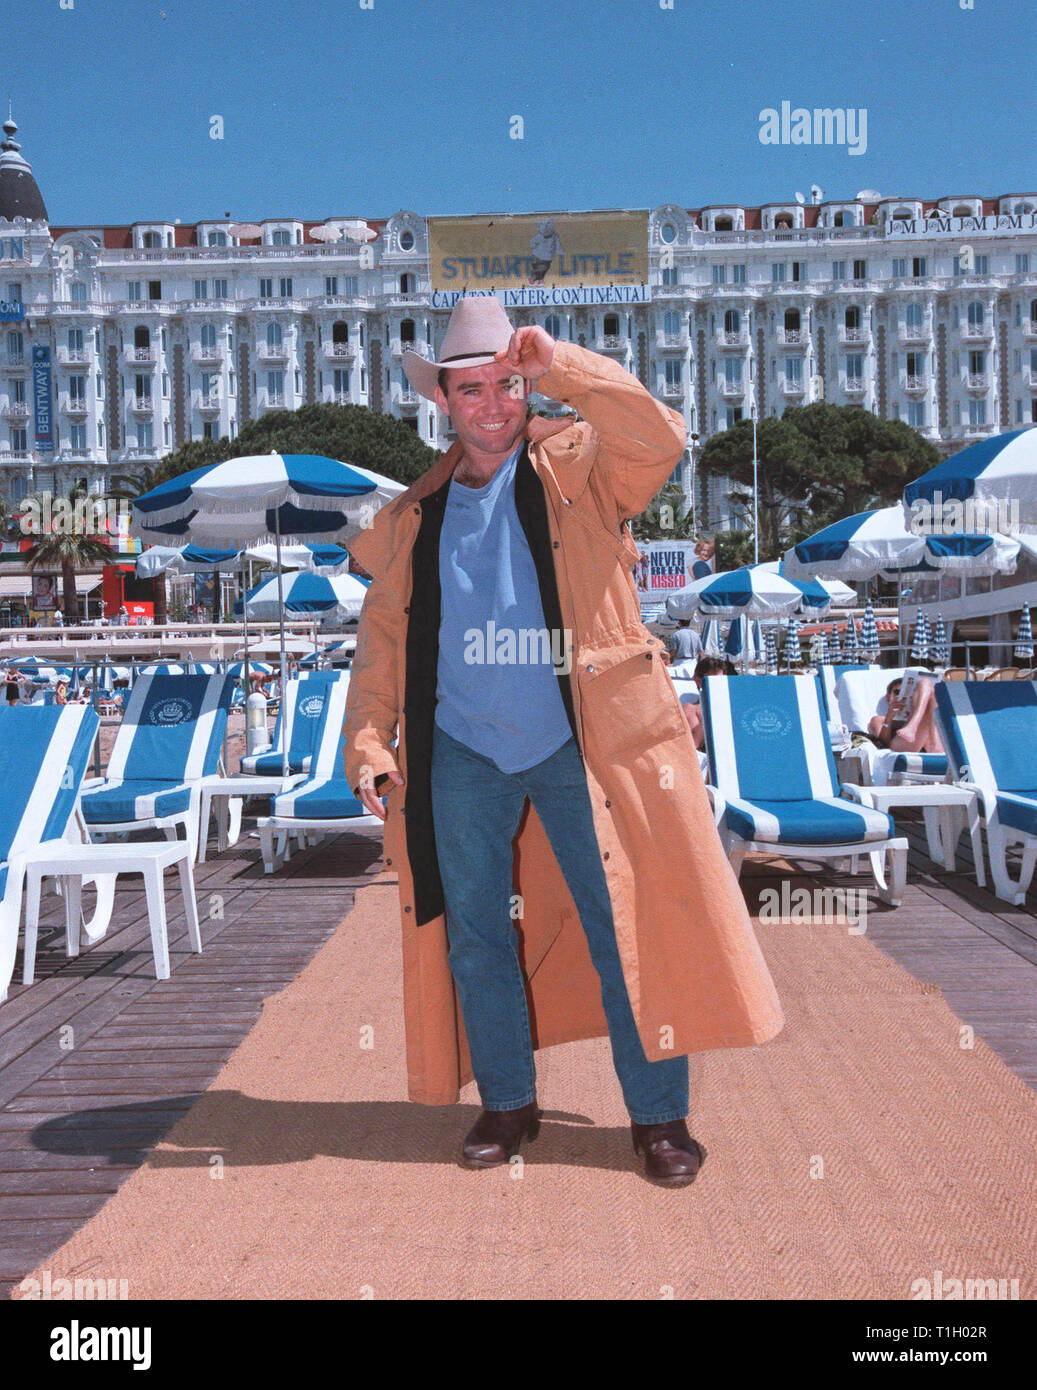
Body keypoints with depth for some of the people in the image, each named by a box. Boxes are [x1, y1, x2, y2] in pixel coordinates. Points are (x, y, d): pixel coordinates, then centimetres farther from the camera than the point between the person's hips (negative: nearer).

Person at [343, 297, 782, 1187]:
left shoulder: (578, 469, 3)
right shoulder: (417, 515, 13)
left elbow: (661, 440, -17)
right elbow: (383, 635, 13)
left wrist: (561, 366, -23)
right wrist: (368, 743, 3)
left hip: (577, 745, -3)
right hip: (461, 752, 4)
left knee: (626, 928, -1)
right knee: (474, 934, 10)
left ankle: (659, 1116, 14)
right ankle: (507, 1104, 28)